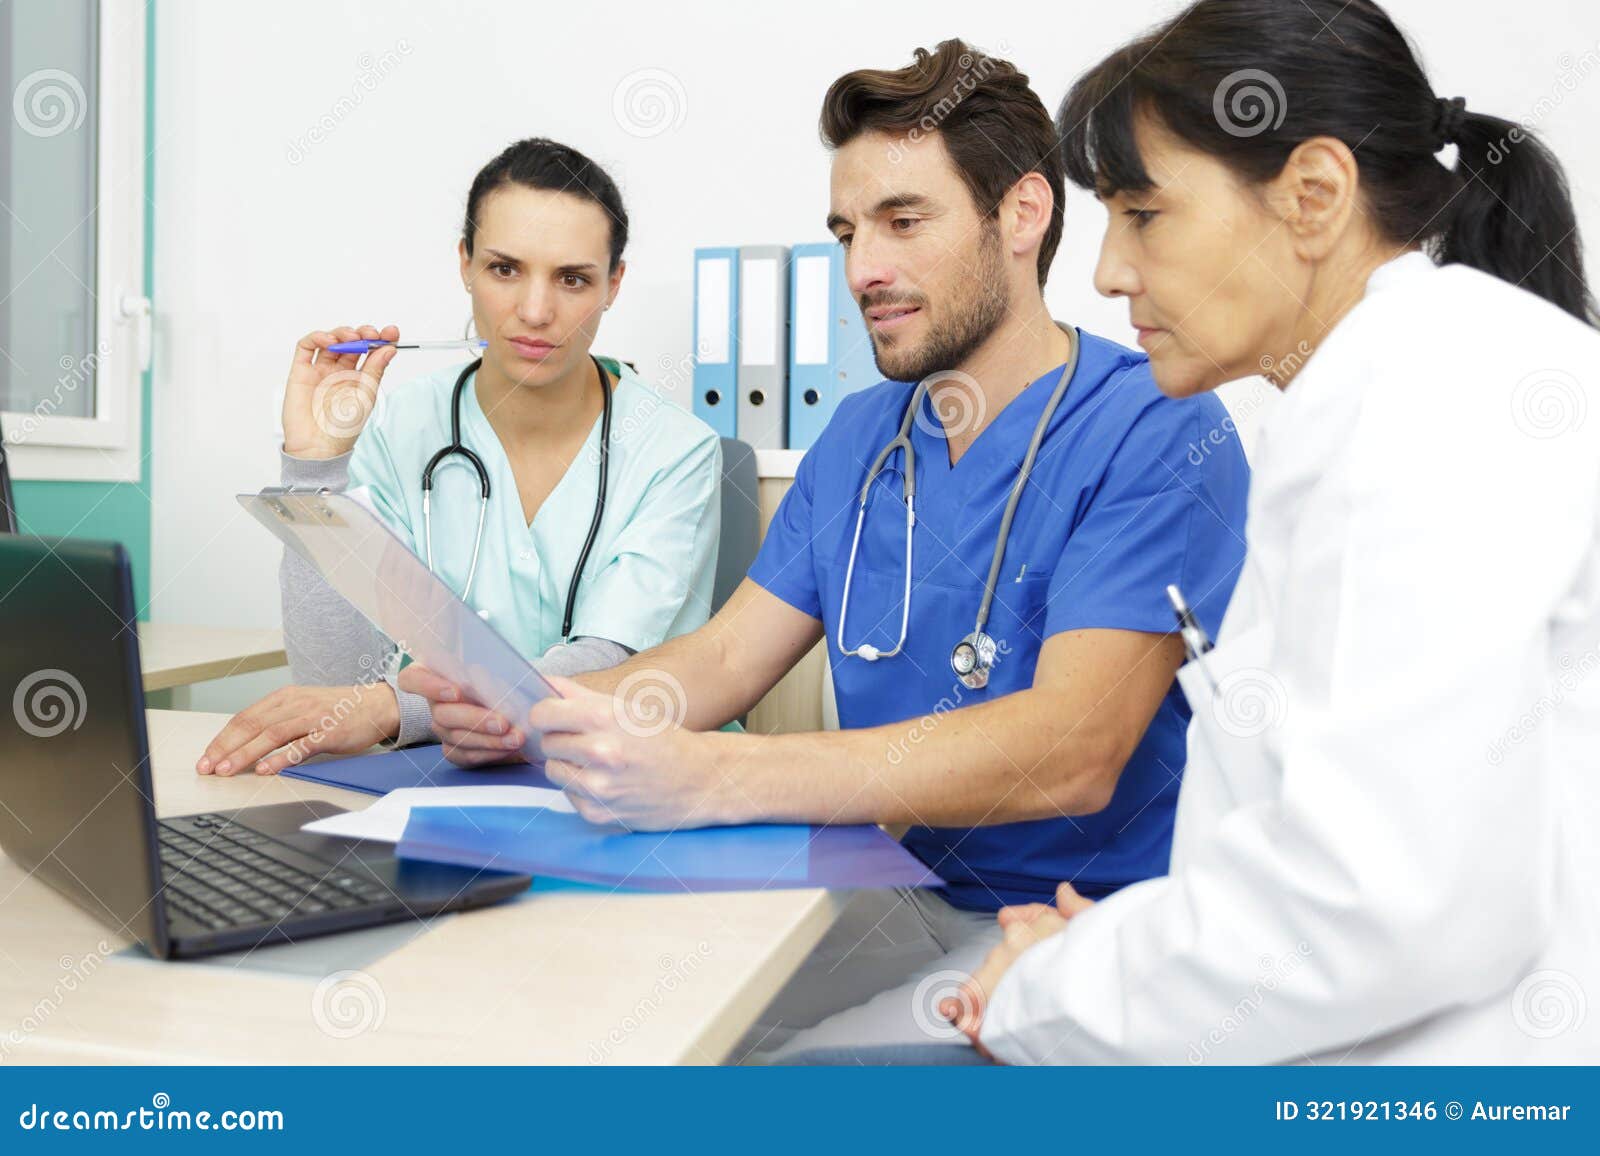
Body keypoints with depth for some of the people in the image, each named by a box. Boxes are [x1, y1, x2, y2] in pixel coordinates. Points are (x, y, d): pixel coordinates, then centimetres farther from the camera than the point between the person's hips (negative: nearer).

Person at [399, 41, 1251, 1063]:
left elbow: (1069, 753, -27)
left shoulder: (1155, 431, -15)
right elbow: (725, 658, 7)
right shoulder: (860, 439, 10)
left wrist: (708, 778, -35)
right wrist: (531, 714, -14)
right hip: (913, 898, 6)